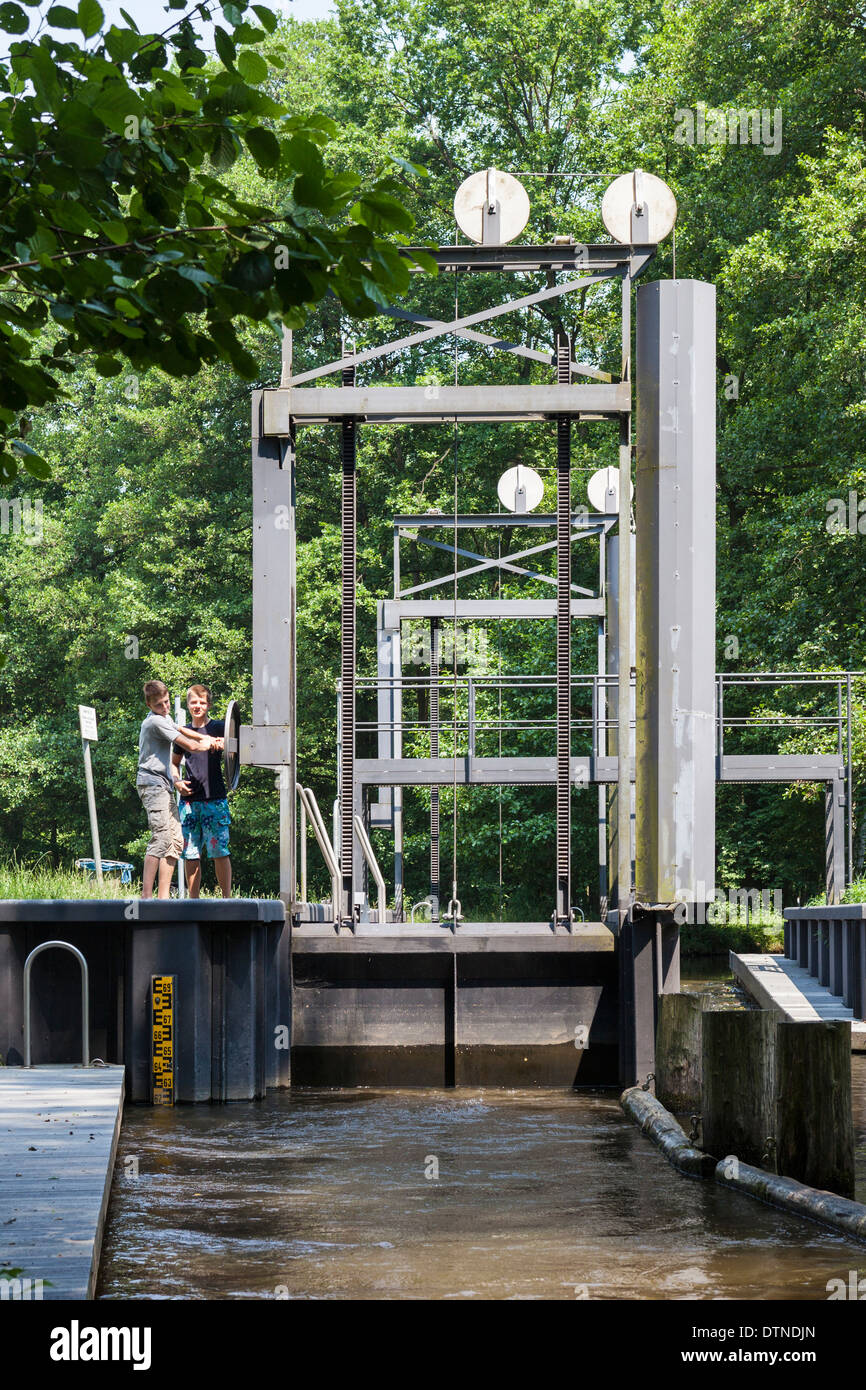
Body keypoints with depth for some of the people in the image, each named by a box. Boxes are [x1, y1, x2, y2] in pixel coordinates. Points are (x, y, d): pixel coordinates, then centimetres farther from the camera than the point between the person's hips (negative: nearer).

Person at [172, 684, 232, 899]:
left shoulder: (218, 728, 2)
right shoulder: (183, 732, 14)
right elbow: (175, 763, 25)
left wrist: (222, 744, -29)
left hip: (214, 798, -4)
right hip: (189, 800, 4)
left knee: (219, 850, -6)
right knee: (190, 852, 3)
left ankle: (227, 897, -2)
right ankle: (193, 899, 9)